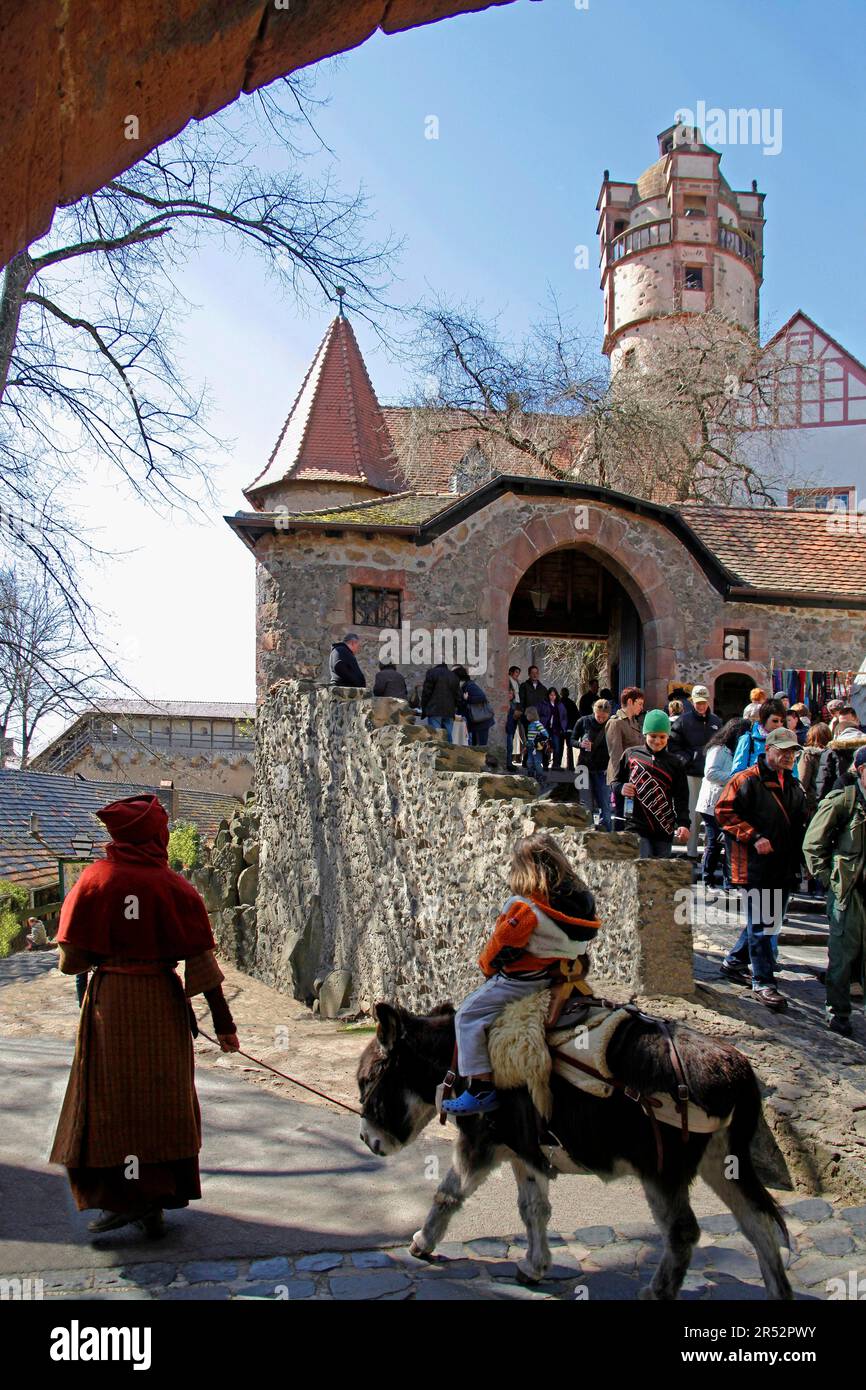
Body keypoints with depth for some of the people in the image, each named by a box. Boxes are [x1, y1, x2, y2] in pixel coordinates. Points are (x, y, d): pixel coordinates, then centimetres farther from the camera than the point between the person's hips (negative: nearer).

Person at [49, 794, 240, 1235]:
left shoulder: (95, 879, -6)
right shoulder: (173, 886, -7)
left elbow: (72, 959, -5)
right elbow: (201, 960, -8)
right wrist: (223, 1022, -2)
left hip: (110, 1000, 0)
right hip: (163, 1001, 1)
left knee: (113, 1097, 8)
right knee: (163, 1096, 11)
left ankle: (126, 1196, 3)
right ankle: (156, 1200, 17)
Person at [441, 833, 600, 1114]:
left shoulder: (523, 907, -21)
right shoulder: (582, 901, -2)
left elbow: (501, 948, -14)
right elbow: (587, 940, 9)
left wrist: (488, 967, 6)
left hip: (523, 980, -8)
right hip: (562, 973, 8)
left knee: (468, 1015, 2)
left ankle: (481, 1088, -4)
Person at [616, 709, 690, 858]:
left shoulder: (674, 763, 10)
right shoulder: (631, 754, 7)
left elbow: (681, 798, 7)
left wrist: (683, 824, -8)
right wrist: (621, 789, -8)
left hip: (665, 830, 2)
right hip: (637, 827, -2)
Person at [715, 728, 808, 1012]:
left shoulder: (794, 786, 16)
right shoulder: (746, 780, -8)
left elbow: (800, 823, 26)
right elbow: (725, 812, -12)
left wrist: (797, 857, 11)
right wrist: (754, 837, -18)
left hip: (784, 867, 8)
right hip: (755, 865, -8)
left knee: (768, 921, 16)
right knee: (760, 923, -4)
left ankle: (734, 961, 33)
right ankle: (763, 982, 1)